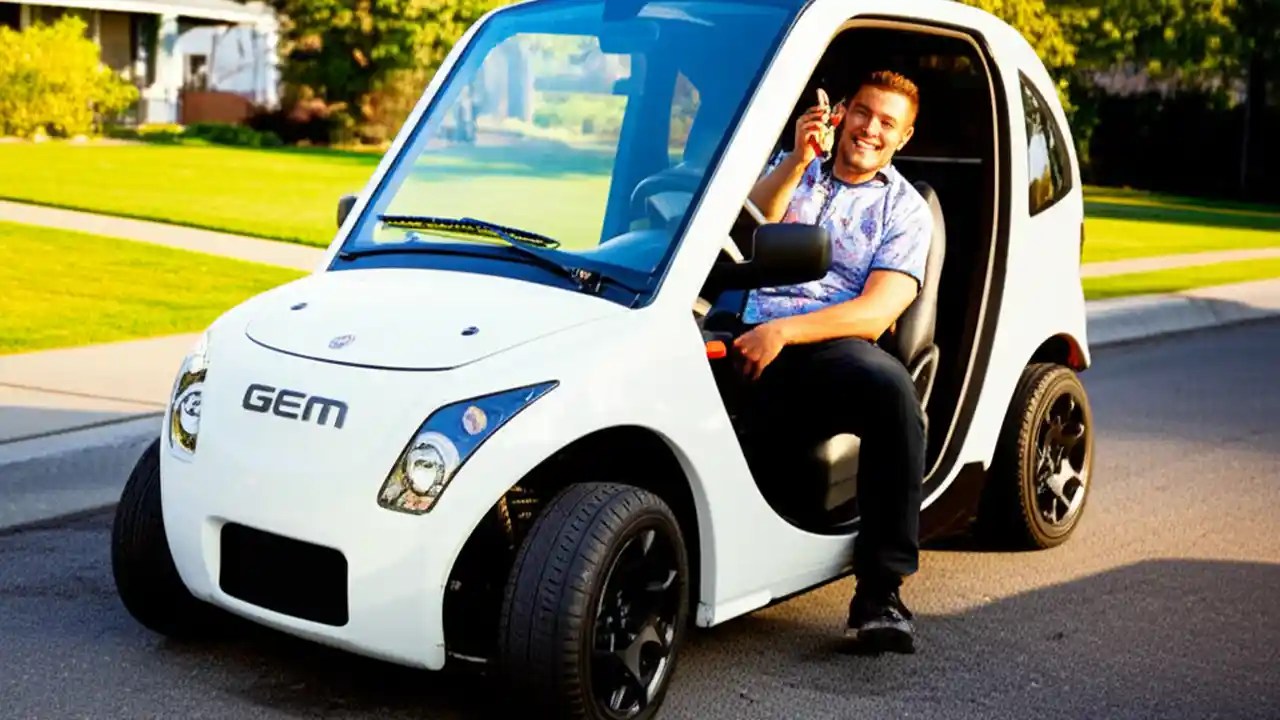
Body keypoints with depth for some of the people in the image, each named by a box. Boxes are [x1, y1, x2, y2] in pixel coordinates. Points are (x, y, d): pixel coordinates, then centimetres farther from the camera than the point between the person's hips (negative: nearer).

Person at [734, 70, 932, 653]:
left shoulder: (904, 208, 16)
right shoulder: (791, 168, 25)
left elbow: (875, 314, 0)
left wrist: (784, 331, -14)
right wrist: (797, 160, -10)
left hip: (829, 346, -2)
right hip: (747, 335, 2)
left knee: (892, 389, -35)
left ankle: (879, 593, -27)